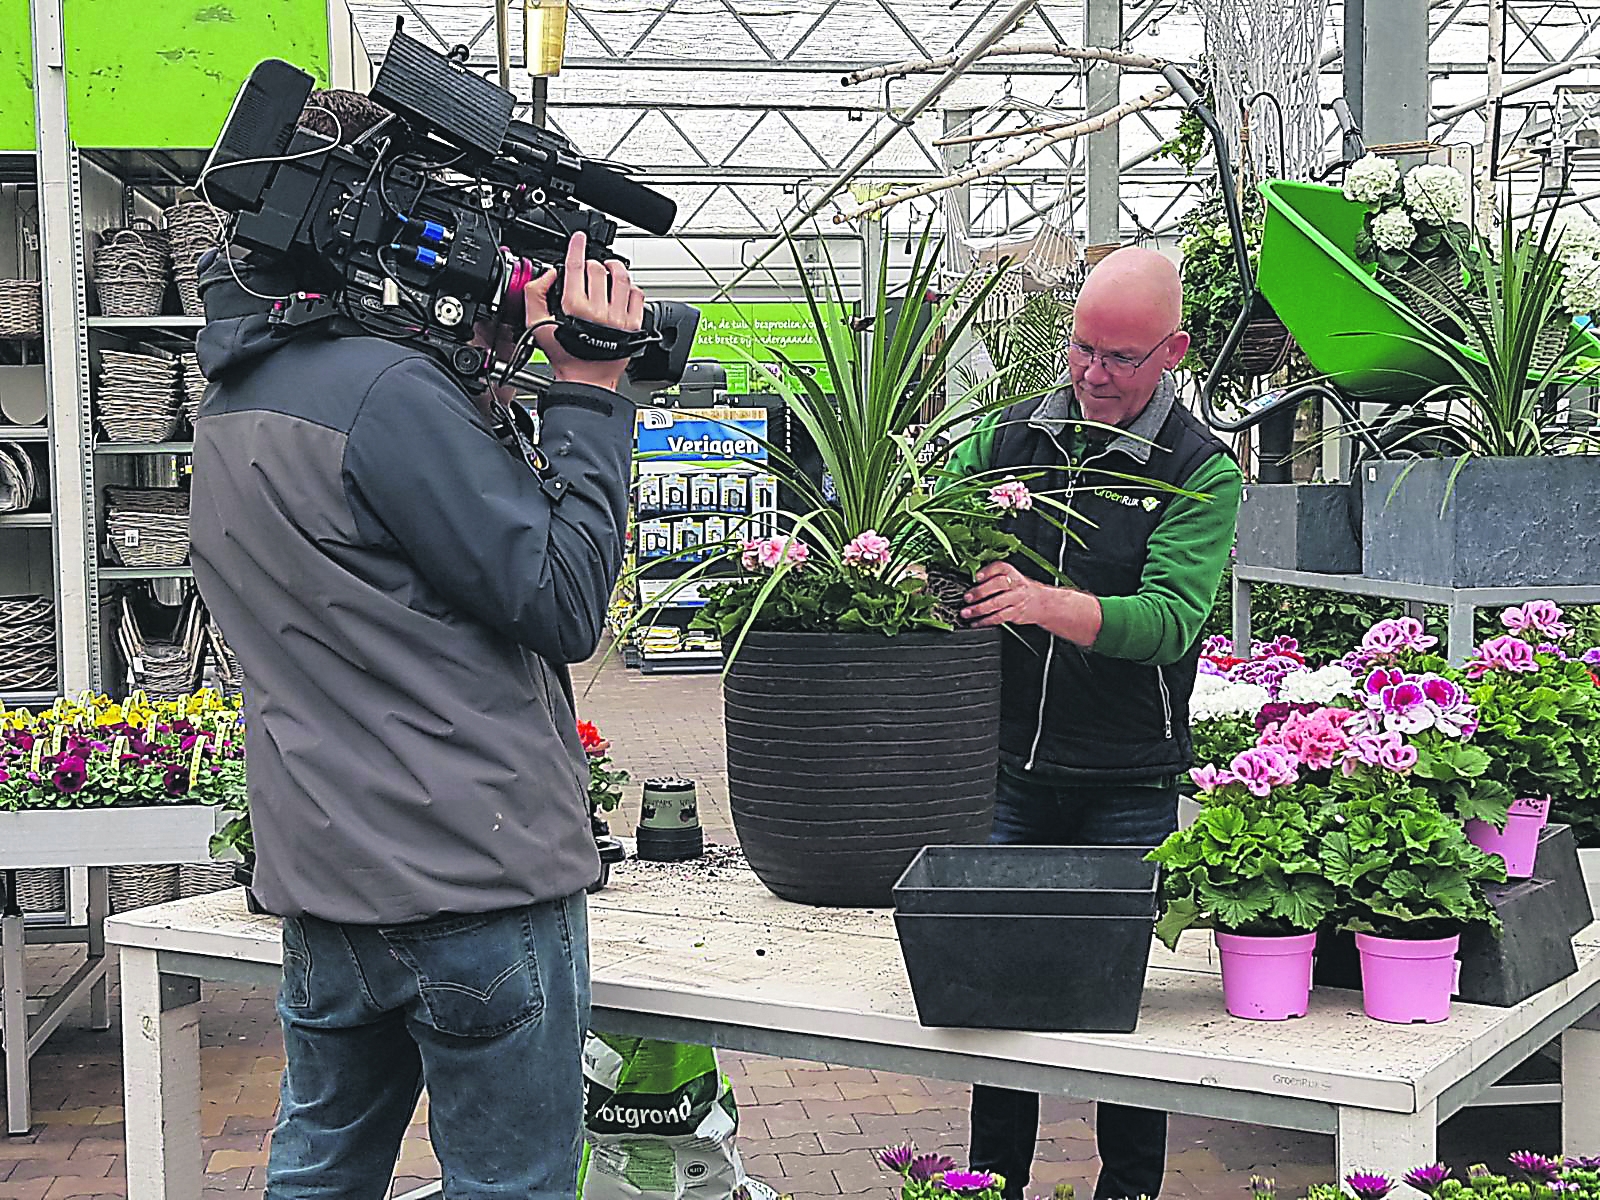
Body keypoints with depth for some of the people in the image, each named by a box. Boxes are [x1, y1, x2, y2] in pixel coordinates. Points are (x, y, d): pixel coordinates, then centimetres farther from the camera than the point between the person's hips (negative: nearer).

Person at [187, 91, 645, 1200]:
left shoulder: (233, 403, 11)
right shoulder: (385, 387, -19)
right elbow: (565, 605, -17)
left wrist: (505, 364, 6)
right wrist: (590, 389, -11)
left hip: (320, 876, 9)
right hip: (478, 881, -9)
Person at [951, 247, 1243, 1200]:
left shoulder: (1200, 471, -6)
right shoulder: (1010, 436, 6)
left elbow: (1171, 619, -19)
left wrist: (1044, 603, -36)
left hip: (1129, 787, -3)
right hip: (1009, 766, 3)